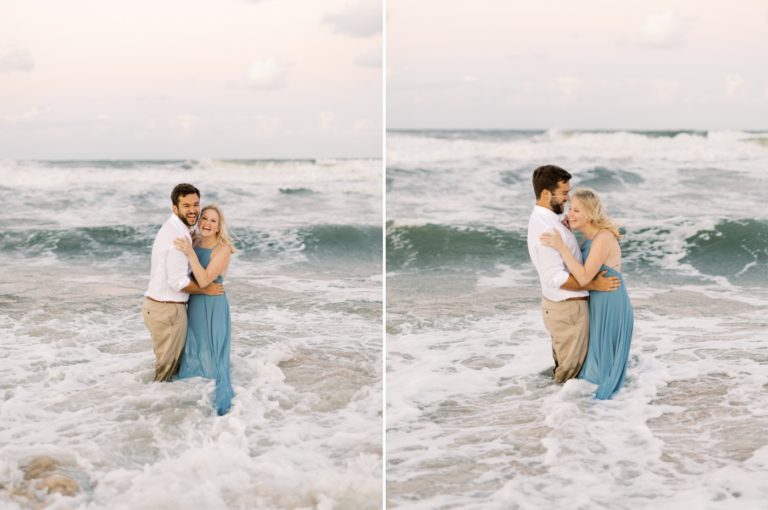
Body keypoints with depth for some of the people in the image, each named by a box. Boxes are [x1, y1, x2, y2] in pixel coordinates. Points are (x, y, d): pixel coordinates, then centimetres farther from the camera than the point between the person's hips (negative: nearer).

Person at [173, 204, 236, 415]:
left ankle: (220, 406, 13)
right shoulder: (196, 244, 4)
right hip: (194, 305, 7)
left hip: (213, 307, -7)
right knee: (193, 354, 17)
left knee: (212, 356, 0)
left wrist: (190, 253, -28)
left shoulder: (223, 249, -15)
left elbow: (204, 280, -23)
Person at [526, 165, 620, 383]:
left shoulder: (545, 220, 7)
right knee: (571, 368, 6)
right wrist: (595, 285, -22)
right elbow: (556, 278, -29)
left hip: (561, 304, 10)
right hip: (568, 308, -10)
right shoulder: (547, 228, -27)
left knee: (563, 363, 24)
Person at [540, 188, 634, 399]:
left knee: (603, 357, 4)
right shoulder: (591, 238, 7)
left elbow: (584, 277, -26)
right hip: (598, 304, 9)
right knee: (596, 356, 20)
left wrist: (562, 247, -28)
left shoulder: (603, 238, -22)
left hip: (610, 307, -9)